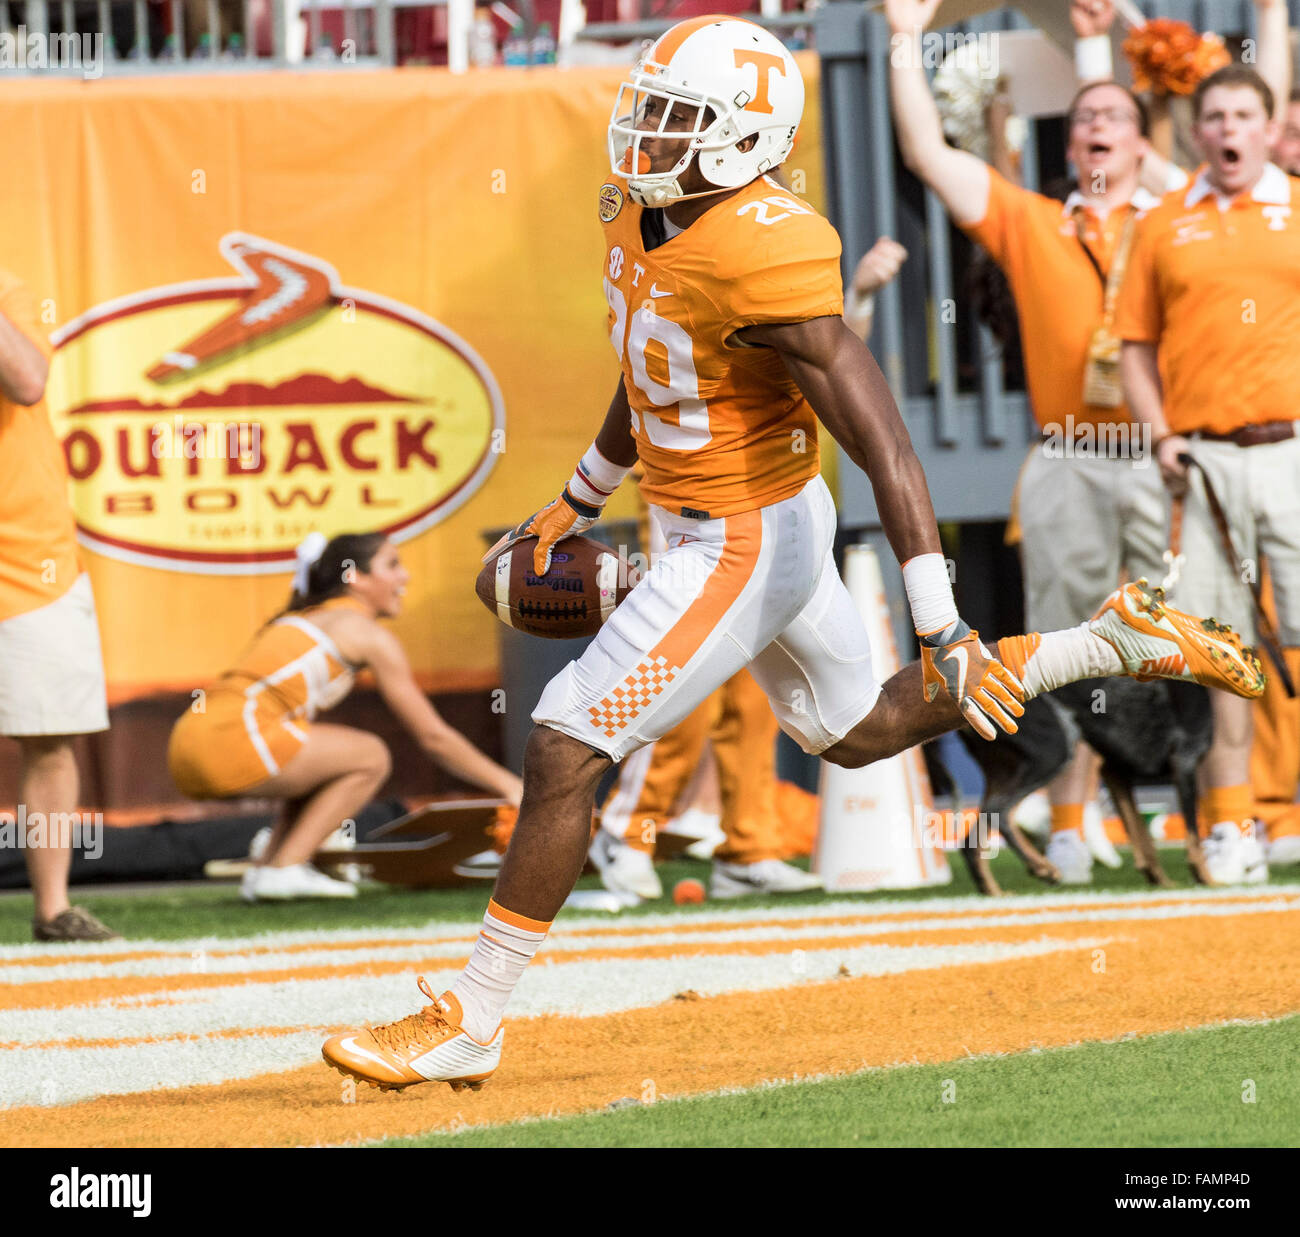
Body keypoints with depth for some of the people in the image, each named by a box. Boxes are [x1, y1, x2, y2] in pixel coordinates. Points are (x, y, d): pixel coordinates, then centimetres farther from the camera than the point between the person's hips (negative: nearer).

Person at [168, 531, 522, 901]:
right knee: (371, 758, 5)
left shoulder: (304, 618, 30)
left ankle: (265, 867, 11)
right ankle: (282, 870, -5)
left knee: (328, 756, 26)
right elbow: (434, 738, 6)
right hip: (234, 740, -9)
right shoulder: (370, 635, 5)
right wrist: (509, 785, 15)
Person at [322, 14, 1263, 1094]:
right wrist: (580, 500, 30)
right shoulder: (643, 215, -1)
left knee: (565, 750, -10)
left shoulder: (764, 258, -28)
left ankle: (470, 1023, -1)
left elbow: (886, 446, -29)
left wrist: (944, 634, -31)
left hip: (747, 548, -10)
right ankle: (1120, 643, 36)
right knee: (857, 730, 28)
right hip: (714, 529, 10)